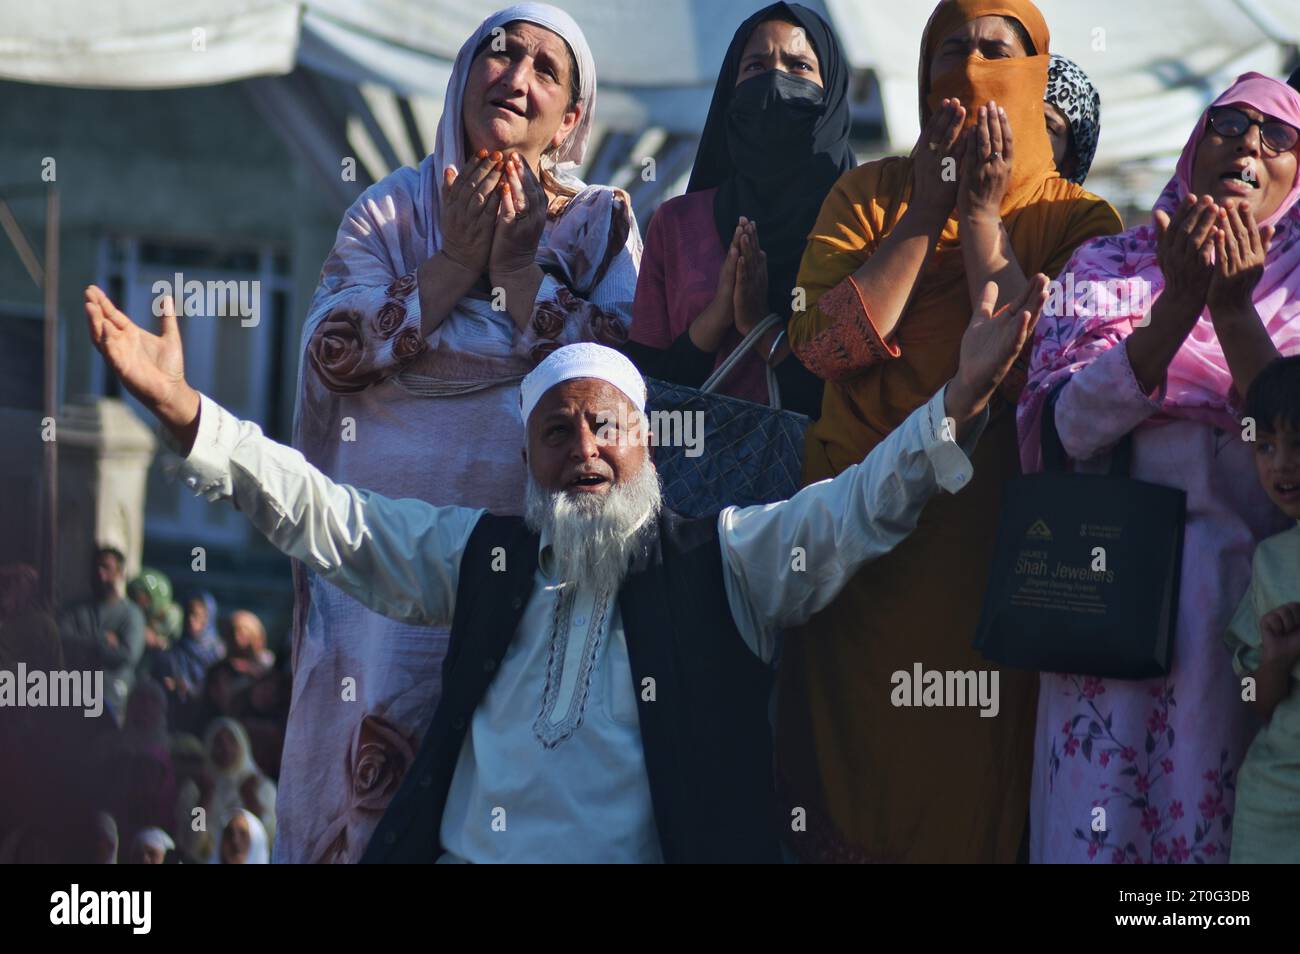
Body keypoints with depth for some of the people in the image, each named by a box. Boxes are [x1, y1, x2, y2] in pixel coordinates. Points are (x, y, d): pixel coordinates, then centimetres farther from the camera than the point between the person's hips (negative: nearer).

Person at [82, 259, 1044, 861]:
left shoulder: (721, 561, 12)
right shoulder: (483, 554, 20)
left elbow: (856, 509, 2)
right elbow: (321, 515, 18)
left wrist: (961, 401, -16)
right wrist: (180, 409, 6)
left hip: (647, 853, -3)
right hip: (462, 852, 3)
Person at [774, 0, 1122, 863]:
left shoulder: (1078, 222, 3)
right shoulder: (870, 194, 7)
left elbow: (1039, 373, -13)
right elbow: (828, 344, -9)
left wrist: (983, 219, -10)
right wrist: (927, 210, -7)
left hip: (986, 541, -1)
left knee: (969, 774, 1)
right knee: (844, 775, 4)